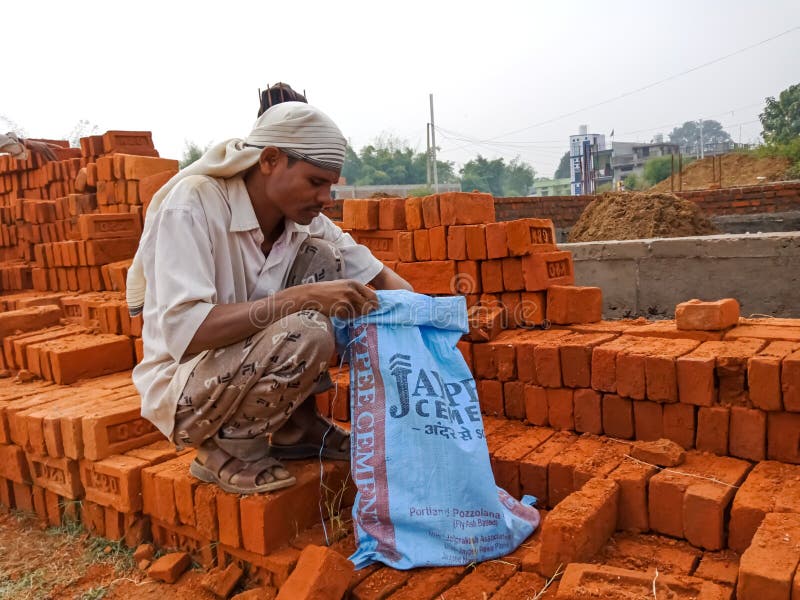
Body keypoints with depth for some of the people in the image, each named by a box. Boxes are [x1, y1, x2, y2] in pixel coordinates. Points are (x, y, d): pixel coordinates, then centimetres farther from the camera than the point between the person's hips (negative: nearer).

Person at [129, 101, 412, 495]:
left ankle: (297, 424, 1)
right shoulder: (193, 203, -23)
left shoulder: (307, 222, -5)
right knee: (306, 333, -32)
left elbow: (382, 278, 3)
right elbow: (182, 331, -32)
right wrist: (299, 298, -37)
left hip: (252, 366, 7)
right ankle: (226, 448, -6)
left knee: (324, 256, -9)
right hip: (181, 394, -6)